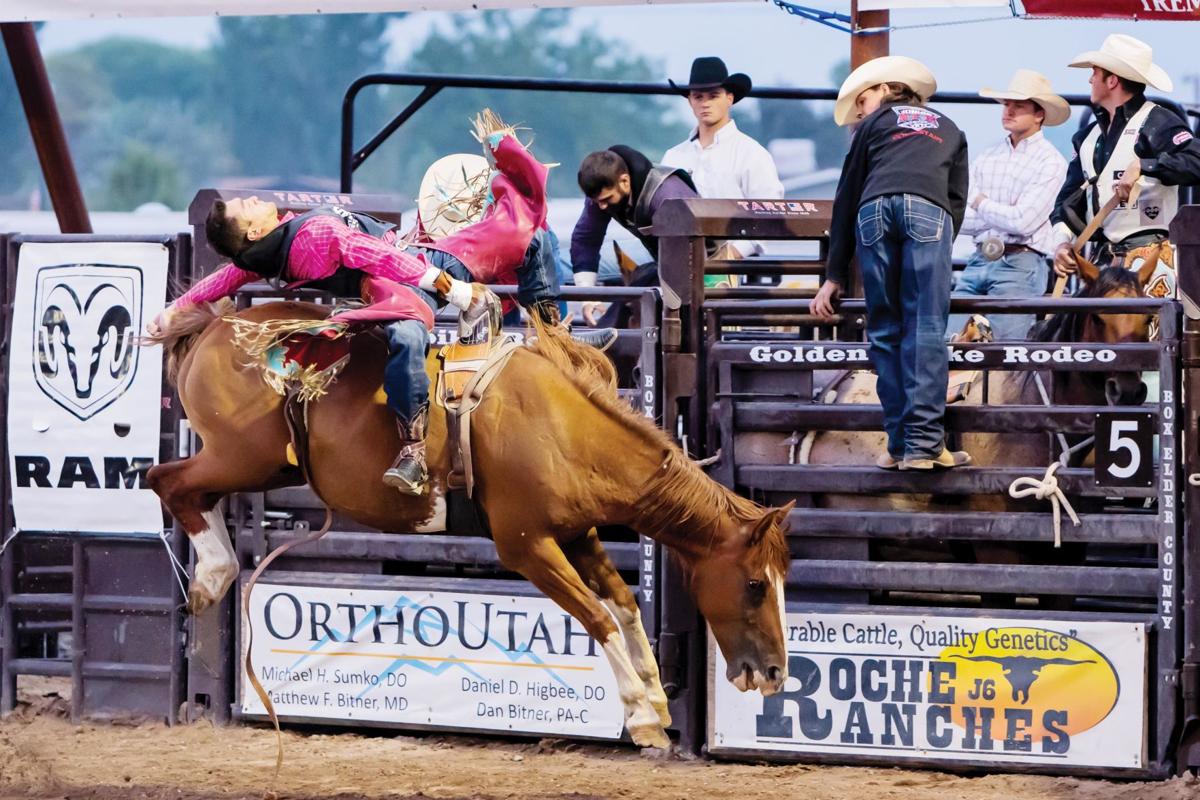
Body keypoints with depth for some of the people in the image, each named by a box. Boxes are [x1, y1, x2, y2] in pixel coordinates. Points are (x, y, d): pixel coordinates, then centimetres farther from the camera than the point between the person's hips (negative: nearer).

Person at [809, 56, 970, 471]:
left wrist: (834, 276, 26)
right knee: (926, 328, -6)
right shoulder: (950, 131, 35)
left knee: (885, 330, 6)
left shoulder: (875, 124, 30)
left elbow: (846, 199, 26)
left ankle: (899, 444, 0)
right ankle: (923, 444, -16)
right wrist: (937, 251, 22)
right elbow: (958, 199, 22)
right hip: (929, 209, 0)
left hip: (875, 209, 0)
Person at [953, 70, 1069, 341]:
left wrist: (981, 205, 2)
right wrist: (1004, 214, -6)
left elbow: (1023, 222, -12)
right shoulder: (985, 159, 14)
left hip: (1021, 265, -5)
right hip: (979, 261, 5)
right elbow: (961, 220, 8)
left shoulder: (1050, 162, -2)